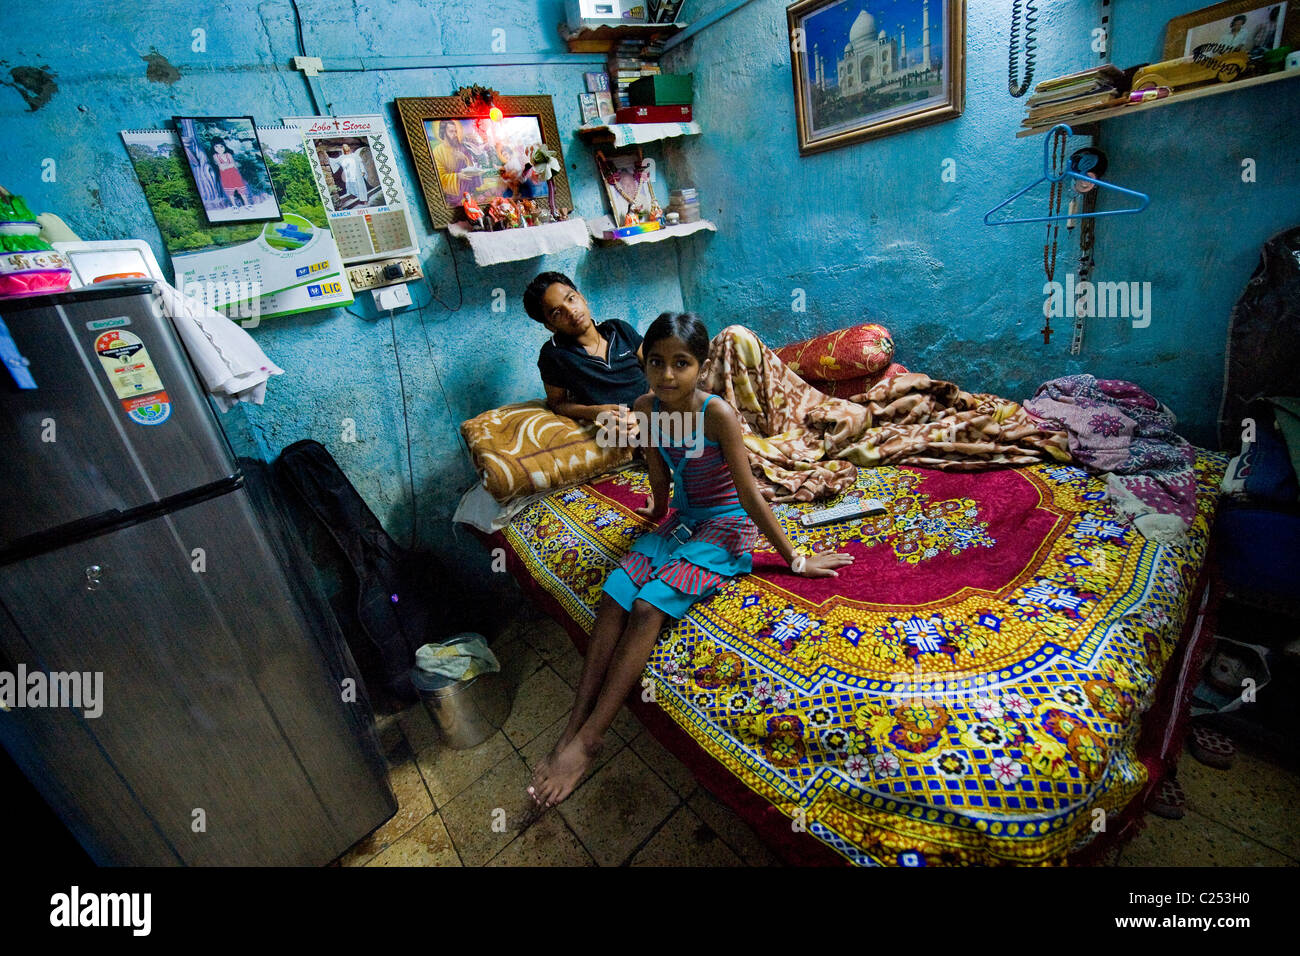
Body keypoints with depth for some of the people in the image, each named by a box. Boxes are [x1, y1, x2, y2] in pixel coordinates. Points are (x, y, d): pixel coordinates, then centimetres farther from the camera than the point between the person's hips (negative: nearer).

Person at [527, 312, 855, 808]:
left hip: (726, 528, -6)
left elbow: (749, 495, -18)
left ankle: (590, 737, -13)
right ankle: (573, 726, -8)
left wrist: (795, 559, -12)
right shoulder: (646, 409, -6)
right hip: (682, 522, 6)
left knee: (649, 605, -23)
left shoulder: (717, 413, -23)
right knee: (613, 595, -15)